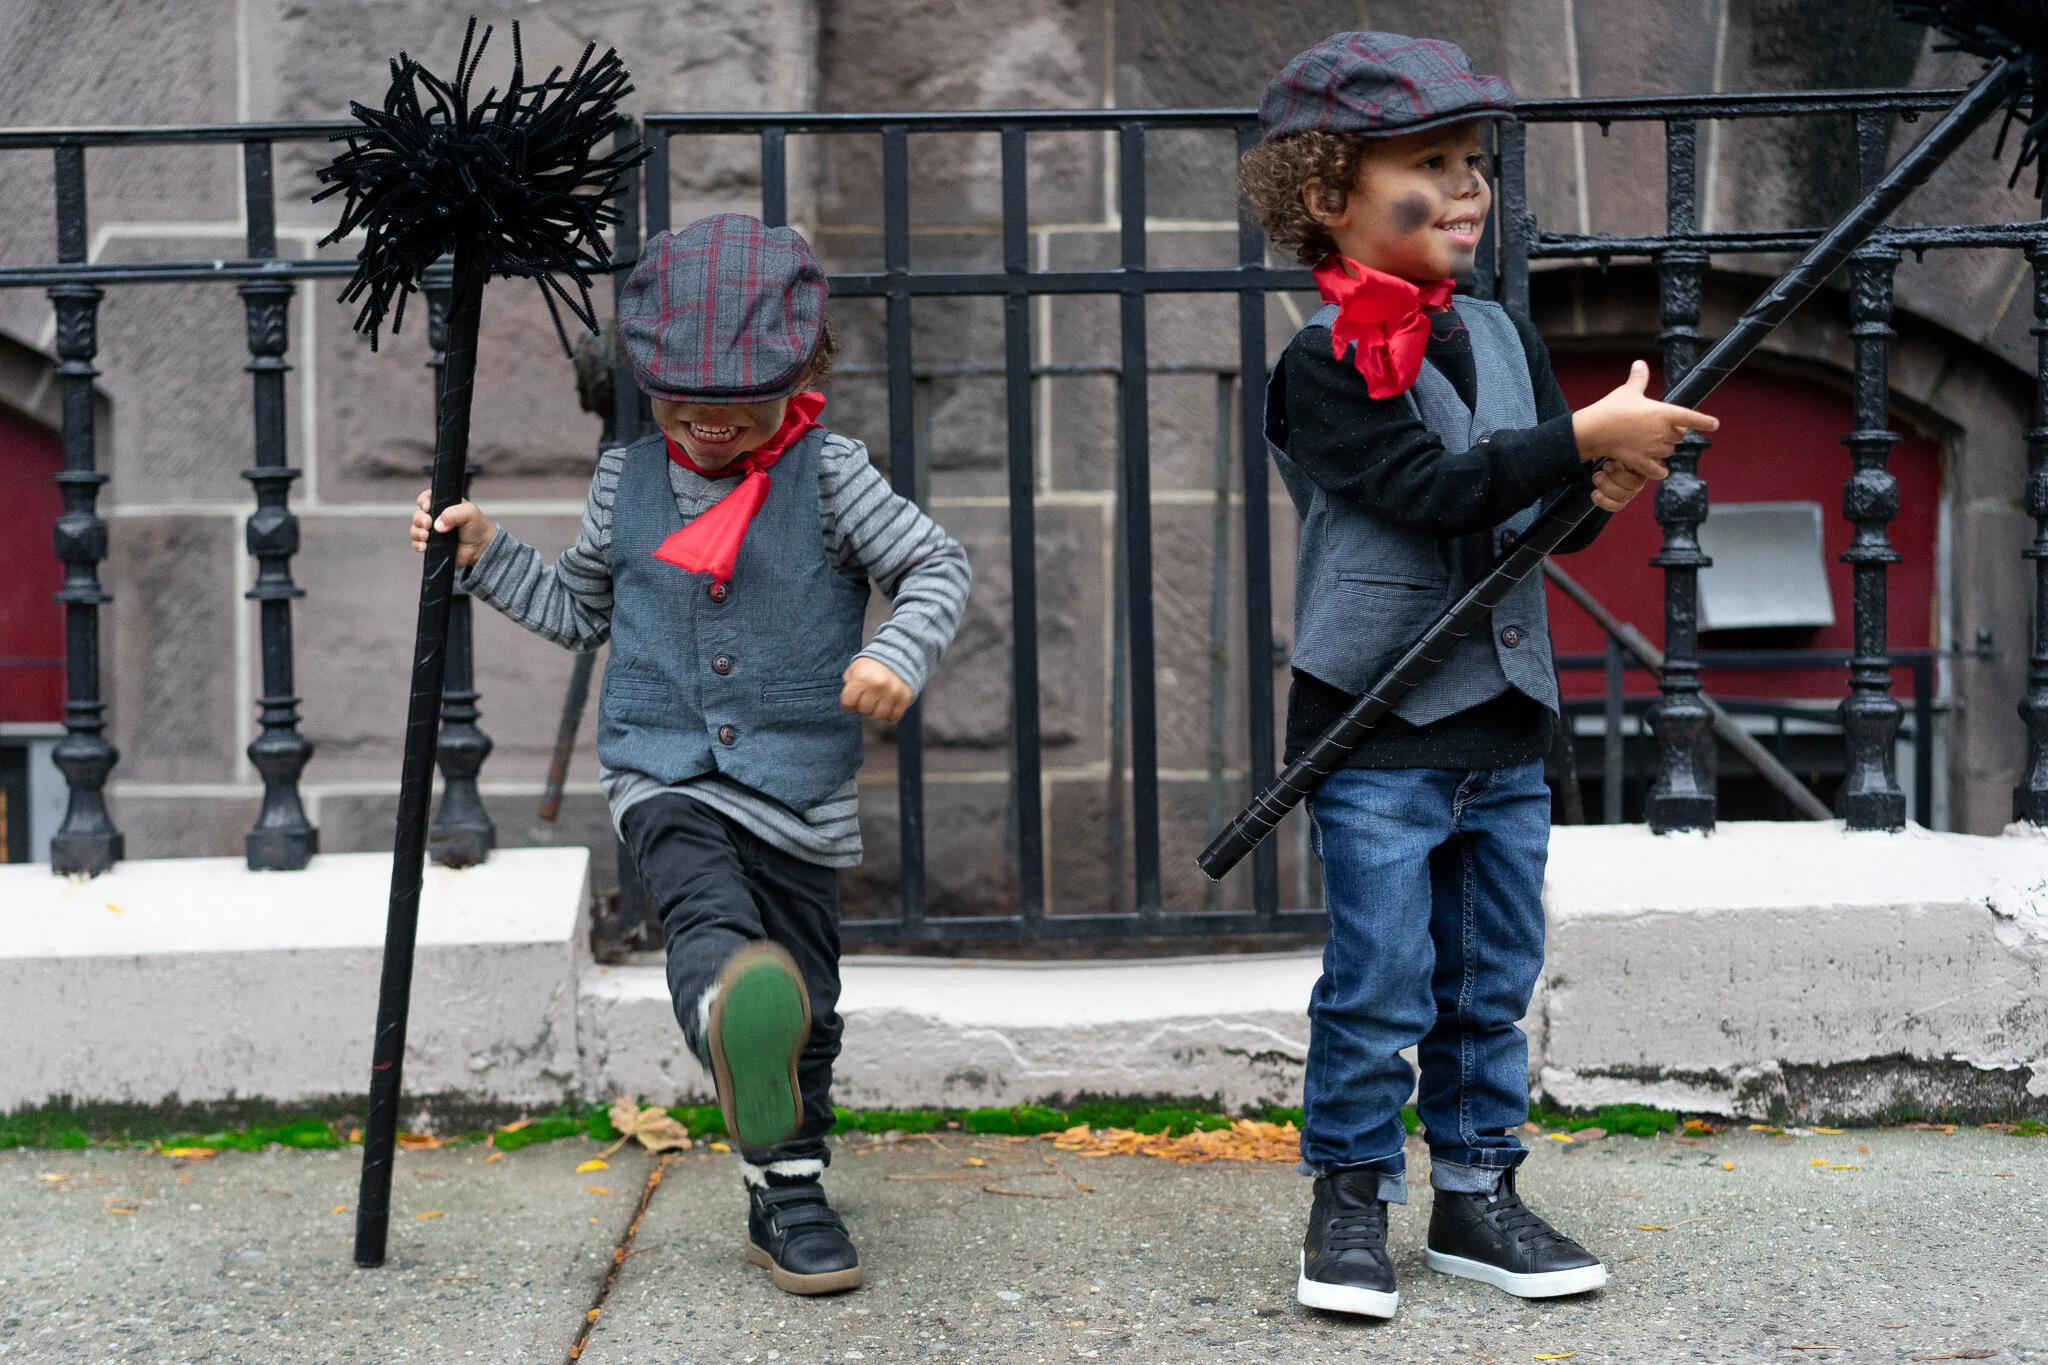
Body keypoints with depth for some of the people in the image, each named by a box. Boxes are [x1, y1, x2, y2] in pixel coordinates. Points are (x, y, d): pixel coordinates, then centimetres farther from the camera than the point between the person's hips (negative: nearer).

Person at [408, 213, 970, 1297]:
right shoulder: (626, 484, 9)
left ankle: (786, 1198, 24)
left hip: (798, 790, 0)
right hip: (663, 774, 0)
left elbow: (938, 566, 0)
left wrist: (899, 654, -19)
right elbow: (579, 611, 23)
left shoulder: (828, 477, -1)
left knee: (805, 1004, 7)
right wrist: (486, 554, 11)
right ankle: (732, 1018, -65)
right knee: (708, 909, -33)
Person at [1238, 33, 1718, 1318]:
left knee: (1494, 981, 13)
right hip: (1376, 730, -6)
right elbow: (1434, 492, -22)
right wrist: (1585, 437, -24)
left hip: (1505, 725, 6)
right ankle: (1352, 1198, 14)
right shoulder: (1326, 362, -10)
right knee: (1379, 983, -2)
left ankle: (1476, 1194, 25)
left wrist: (1601, 493, -8)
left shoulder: (1507, 337, 11)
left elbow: (1541, 511, 13)